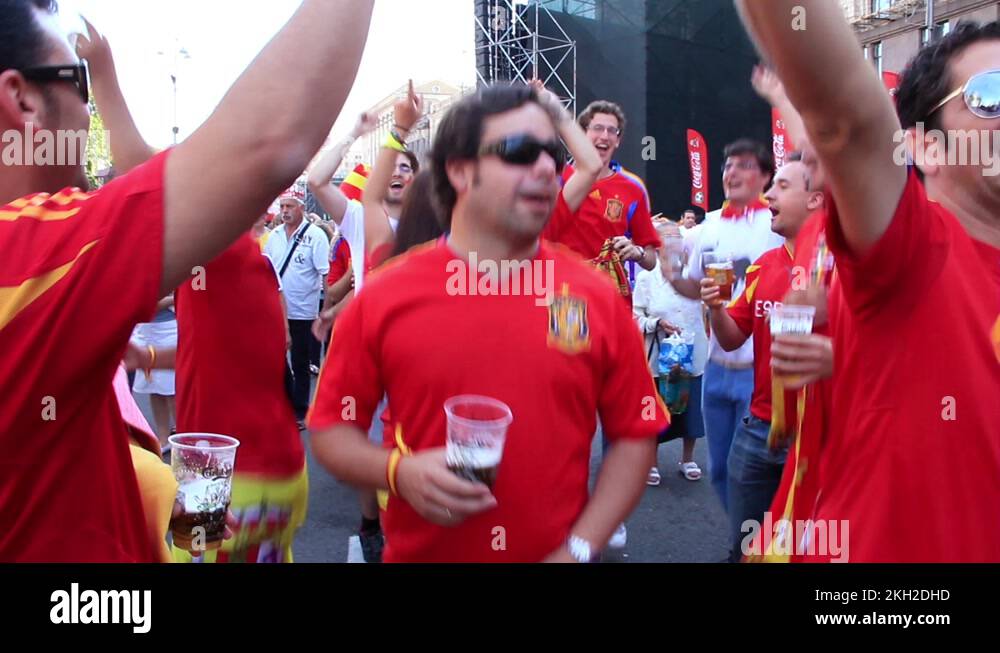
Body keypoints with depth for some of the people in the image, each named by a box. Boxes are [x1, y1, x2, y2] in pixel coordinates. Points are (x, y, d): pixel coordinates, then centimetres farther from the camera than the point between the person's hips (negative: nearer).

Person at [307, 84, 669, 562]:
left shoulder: (596, 298, -6)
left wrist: (578, 549, -9)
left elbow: (634, 437, -1)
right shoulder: (382, 298, -8)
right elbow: (330, 429, -1)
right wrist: (399, 472, -19)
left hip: (554, 553, 1)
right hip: (420, 551, 0)